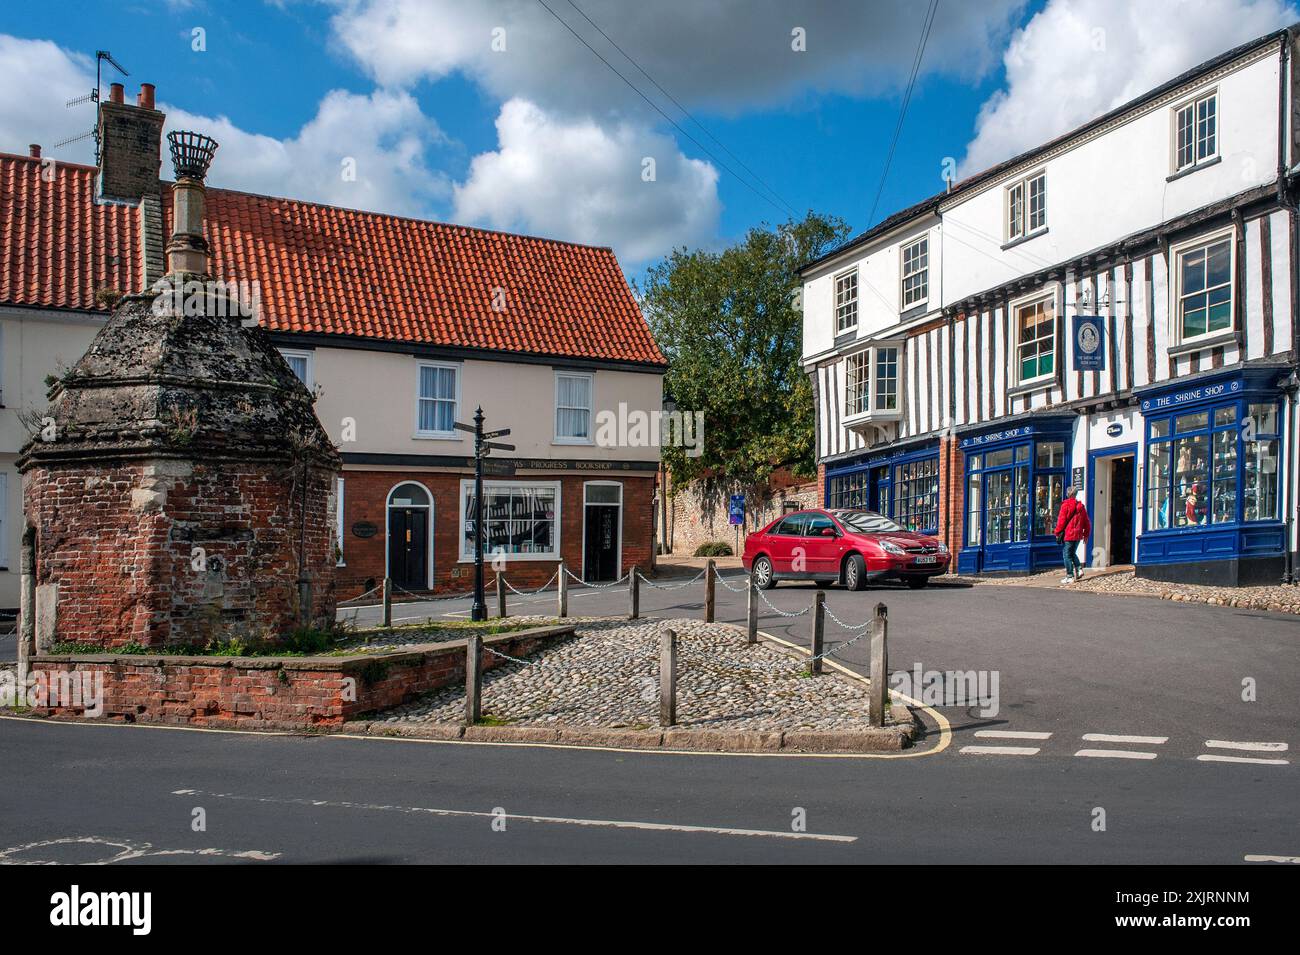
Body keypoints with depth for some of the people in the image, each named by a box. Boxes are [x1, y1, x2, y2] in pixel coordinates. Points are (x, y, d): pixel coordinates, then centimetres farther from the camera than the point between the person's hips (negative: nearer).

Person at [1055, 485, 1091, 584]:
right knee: (1073, 553, 23)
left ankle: (1070, 577, -2)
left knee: (1067, 555, -1)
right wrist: (1086, 534, 24)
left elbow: (1061, 520, -11)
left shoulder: (1065, 505, -10)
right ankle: (1079, 569, 7)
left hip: (1068, 535, -6)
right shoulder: (1081, 506, 10)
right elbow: (1086, 522, 15)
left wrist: (1058, 533, -4)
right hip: (1078, 535, 7)